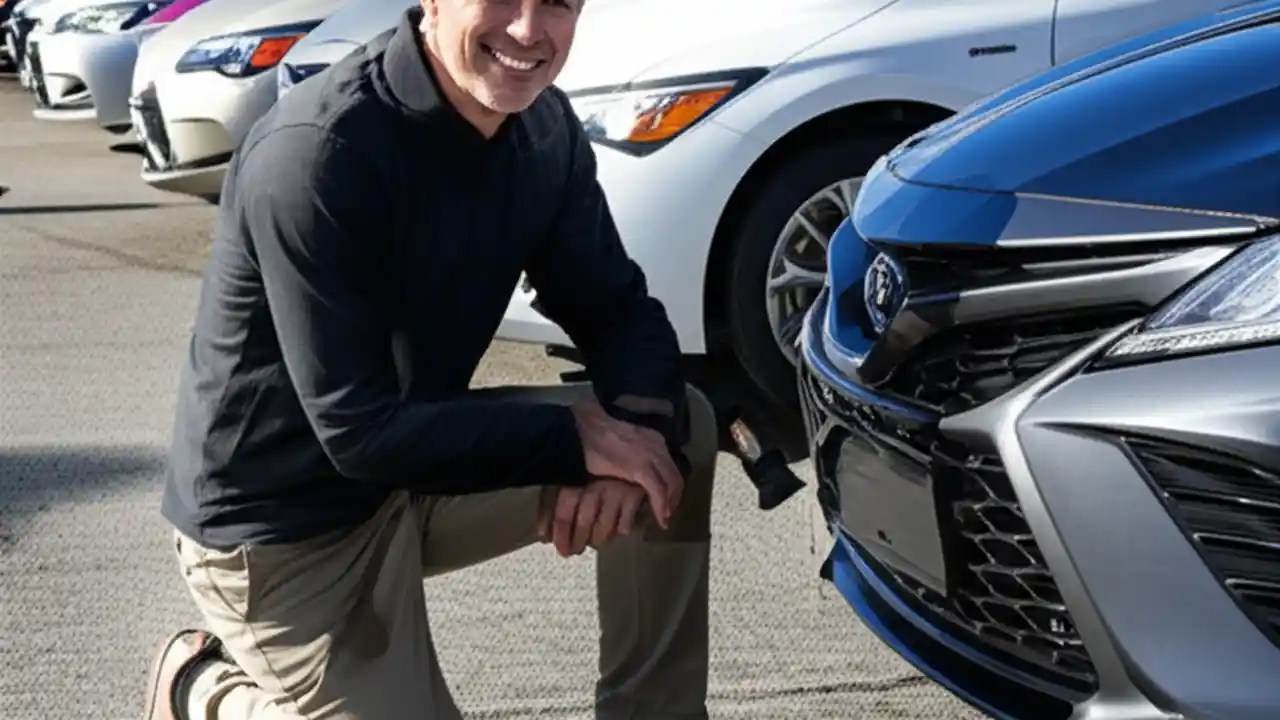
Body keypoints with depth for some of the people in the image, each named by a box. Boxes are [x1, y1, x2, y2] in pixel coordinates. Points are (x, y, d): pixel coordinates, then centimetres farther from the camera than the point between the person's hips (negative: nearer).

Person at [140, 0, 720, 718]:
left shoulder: (546, 130, -6)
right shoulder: (314, 154, -28)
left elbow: (618, 309, 0)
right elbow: (360, 433, -28)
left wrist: (641, 418, -23)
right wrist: (574, 441, -24)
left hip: (418, 470, 7)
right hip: (280, 524, -7)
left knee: (680, 427, -6)